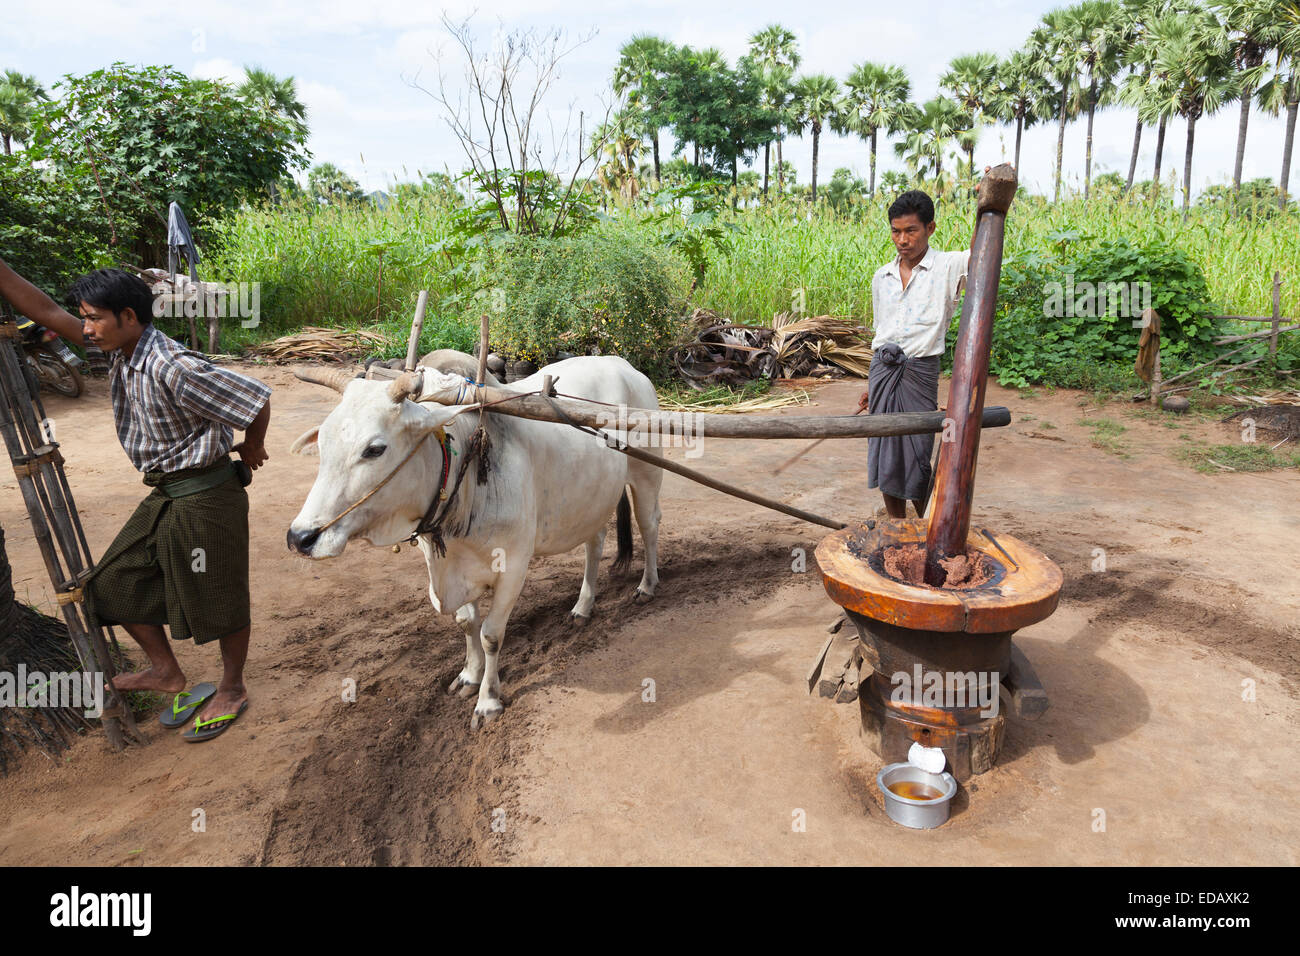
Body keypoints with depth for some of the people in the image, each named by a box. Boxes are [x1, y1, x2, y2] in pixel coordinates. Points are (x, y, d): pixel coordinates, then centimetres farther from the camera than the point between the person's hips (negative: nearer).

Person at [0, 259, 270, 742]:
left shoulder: (173, 368, -25)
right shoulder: (124, 348, 3)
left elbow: (257, 398, -25)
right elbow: (47, 313, 10)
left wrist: (251, 448, -7)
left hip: (205, 496, -9)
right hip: (165, 497, 10)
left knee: (219, 598, 7)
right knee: (114, 585, 16)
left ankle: (232, 690, 28)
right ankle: (167, 673, 32)